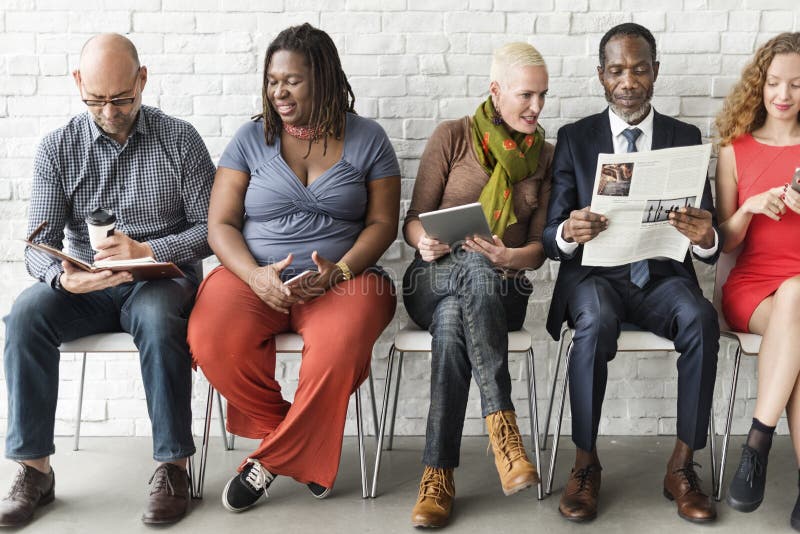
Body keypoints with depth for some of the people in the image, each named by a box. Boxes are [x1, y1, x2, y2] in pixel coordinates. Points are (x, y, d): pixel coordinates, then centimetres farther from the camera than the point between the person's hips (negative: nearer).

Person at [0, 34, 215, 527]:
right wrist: (63, 278, -25)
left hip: (162, 279, -2)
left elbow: (211, 227, -4)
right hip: (85, 287, 3)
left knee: (158, 318, -36)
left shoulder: (179, 139, -1)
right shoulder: (58, 148, 4)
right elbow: (40, 243, -1)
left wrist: (147, 251, -20)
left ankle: (173, 466, -24)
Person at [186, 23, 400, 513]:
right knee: (213, 340, -29)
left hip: (341, 280, -1)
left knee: (340, 348, -34)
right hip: (254, 276, 2)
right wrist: (256, 275, -16)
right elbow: (220, 225, 4)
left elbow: (382, 223, 4)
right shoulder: (250, 139, 9)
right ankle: (304, 454, -7)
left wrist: (340, 271, -14)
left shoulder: (367, 138, 8)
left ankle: (272, 457, -8)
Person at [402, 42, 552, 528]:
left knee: (452, 323, -37)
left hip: (501, 290, 1)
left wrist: (508, 257, -20)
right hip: (433, 281, -1)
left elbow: (539, 248, 4)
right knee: (476, 266, -39)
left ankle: (439, 474, -35)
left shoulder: (545, 156, 11)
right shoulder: (453, 136, 4)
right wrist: (425, 243, -23)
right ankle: (502, 425, -41)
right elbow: (414, 220, 2)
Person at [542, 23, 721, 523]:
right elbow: (550, 236, -1)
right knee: (595, 322, -34)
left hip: (662, 275, 1)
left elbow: (710, 245, 3)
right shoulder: (574, 138, 5)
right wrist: (568, 233, -26)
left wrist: (705, 237, -23)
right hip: (595, 273, -1)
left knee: (701, 318, -31)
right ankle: (586, 464, -17)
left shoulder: (686, 137, 7)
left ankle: (682, 466, -16)